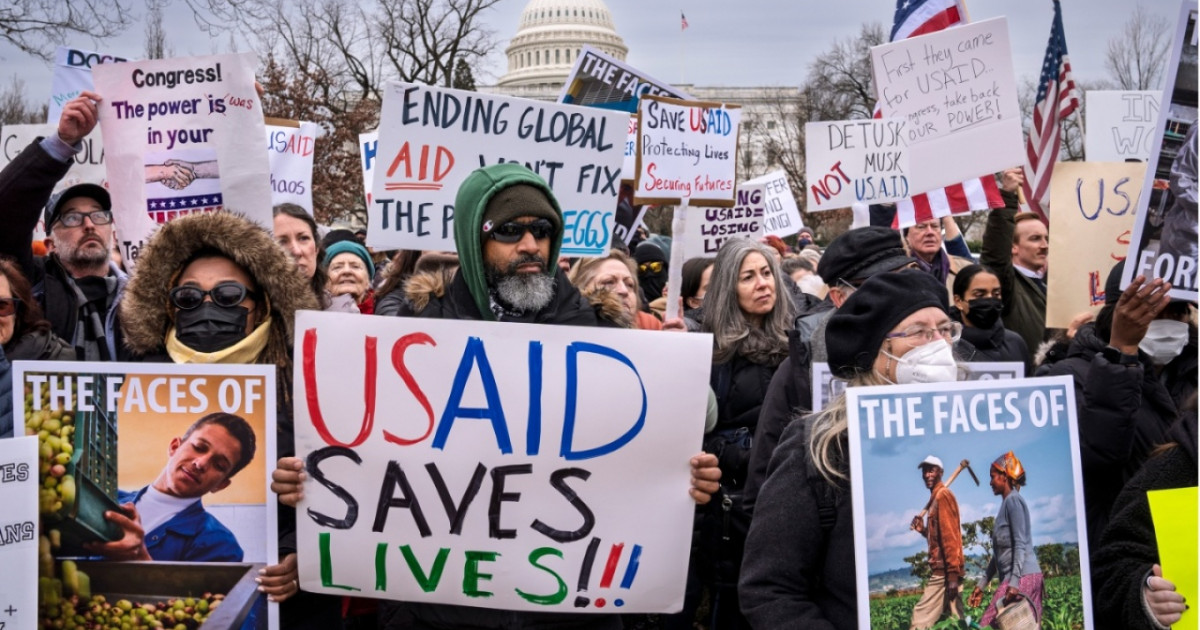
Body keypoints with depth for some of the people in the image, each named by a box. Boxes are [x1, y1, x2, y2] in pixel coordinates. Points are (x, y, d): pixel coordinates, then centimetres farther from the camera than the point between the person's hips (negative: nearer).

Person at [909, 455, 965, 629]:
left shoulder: (942, 496, -10)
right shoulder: (936, 497, 19)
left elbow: (950, 537, -17)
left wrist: (952, 574, -21)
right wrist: (923, 530, 6)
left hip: (944, 571, -10)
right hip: (942, 571, 10)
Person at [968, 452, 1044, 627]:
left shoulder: (1013, 500, -7)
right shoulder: (1006, 503, 21)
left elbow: (1020, 544, -16)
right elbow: (1000, 551, 24)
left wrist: (1014, 582, -23)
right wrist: (982, 584, 24)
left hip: (1022, 576, -9)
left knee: (987, 625, -12)